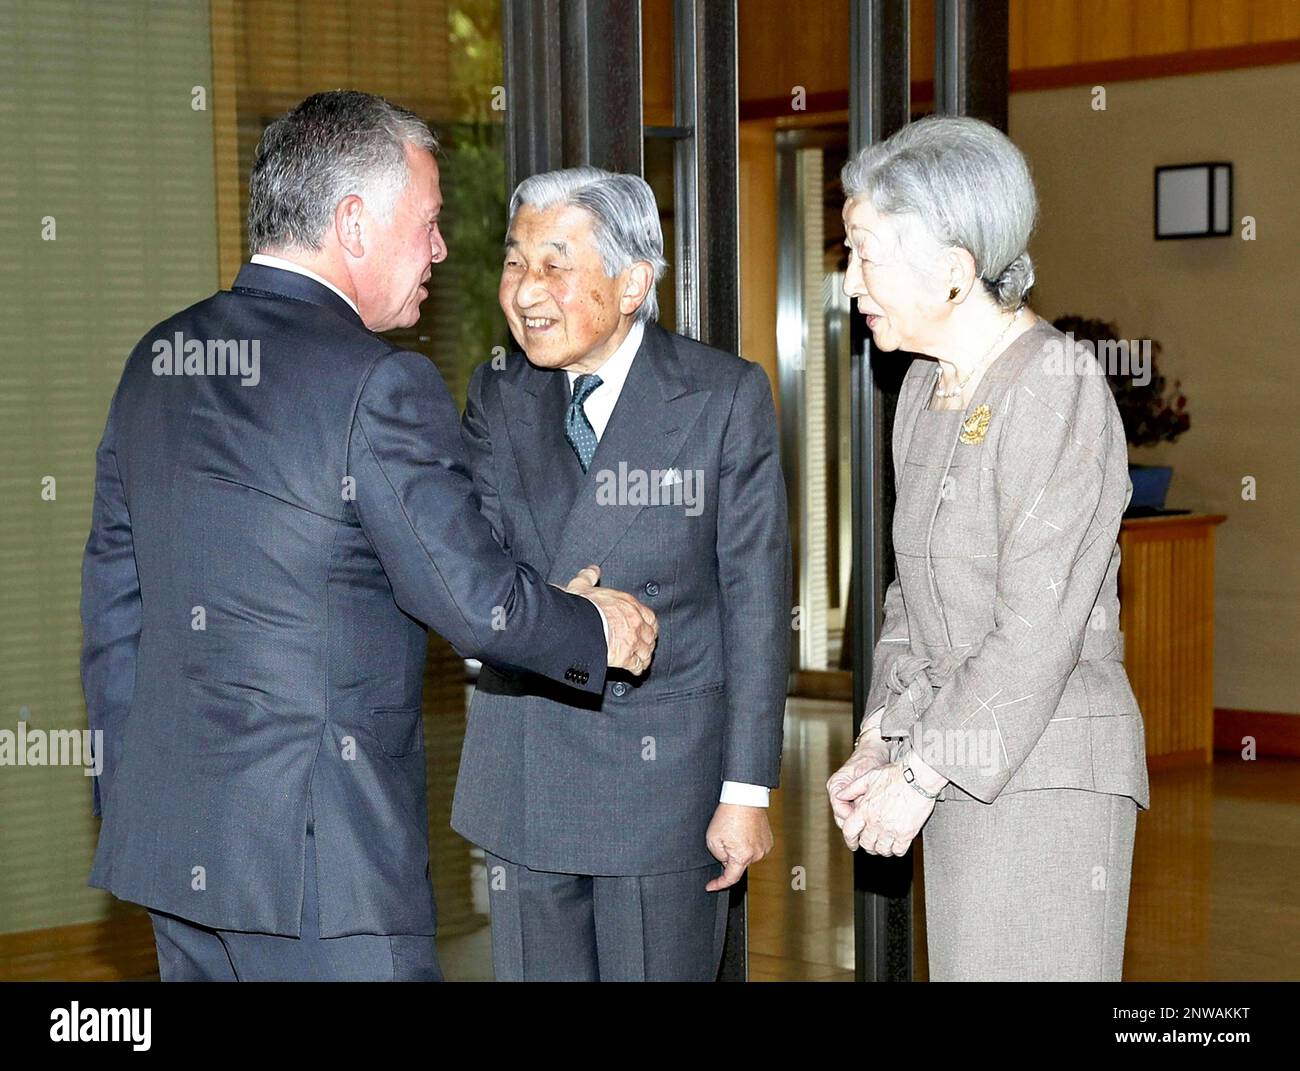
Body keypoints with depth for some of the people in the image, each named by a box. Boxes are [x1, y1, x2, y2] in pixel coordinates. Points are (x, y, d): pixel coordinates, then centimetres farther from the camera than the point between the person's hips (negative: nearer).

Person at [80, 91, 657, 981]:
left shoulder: (158, 361, 9)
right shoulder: (380, 384, -15)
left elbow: (114, 592, 14)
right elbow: (475, 600, -14)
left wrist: (127, 791, 22)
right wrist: (598, 630, 5)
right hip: (319, 850, -8)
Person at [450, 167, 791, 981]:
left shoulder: (726, 395, -5)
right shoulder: (497, 397, 7)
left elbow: (757, 602, -6)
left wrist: (747, 791, -9)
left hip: (664, 775, -4)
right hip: (523, 783, 4)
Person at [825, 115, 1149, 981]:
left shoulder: (1056, 396, -16)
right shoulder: (928, 387, 12)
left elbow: (1036, 633, -19)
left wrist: (917, 778, -15)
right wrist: (878, 746, 9)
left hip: (1044, 772, -8)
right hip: (961, 766, 8)